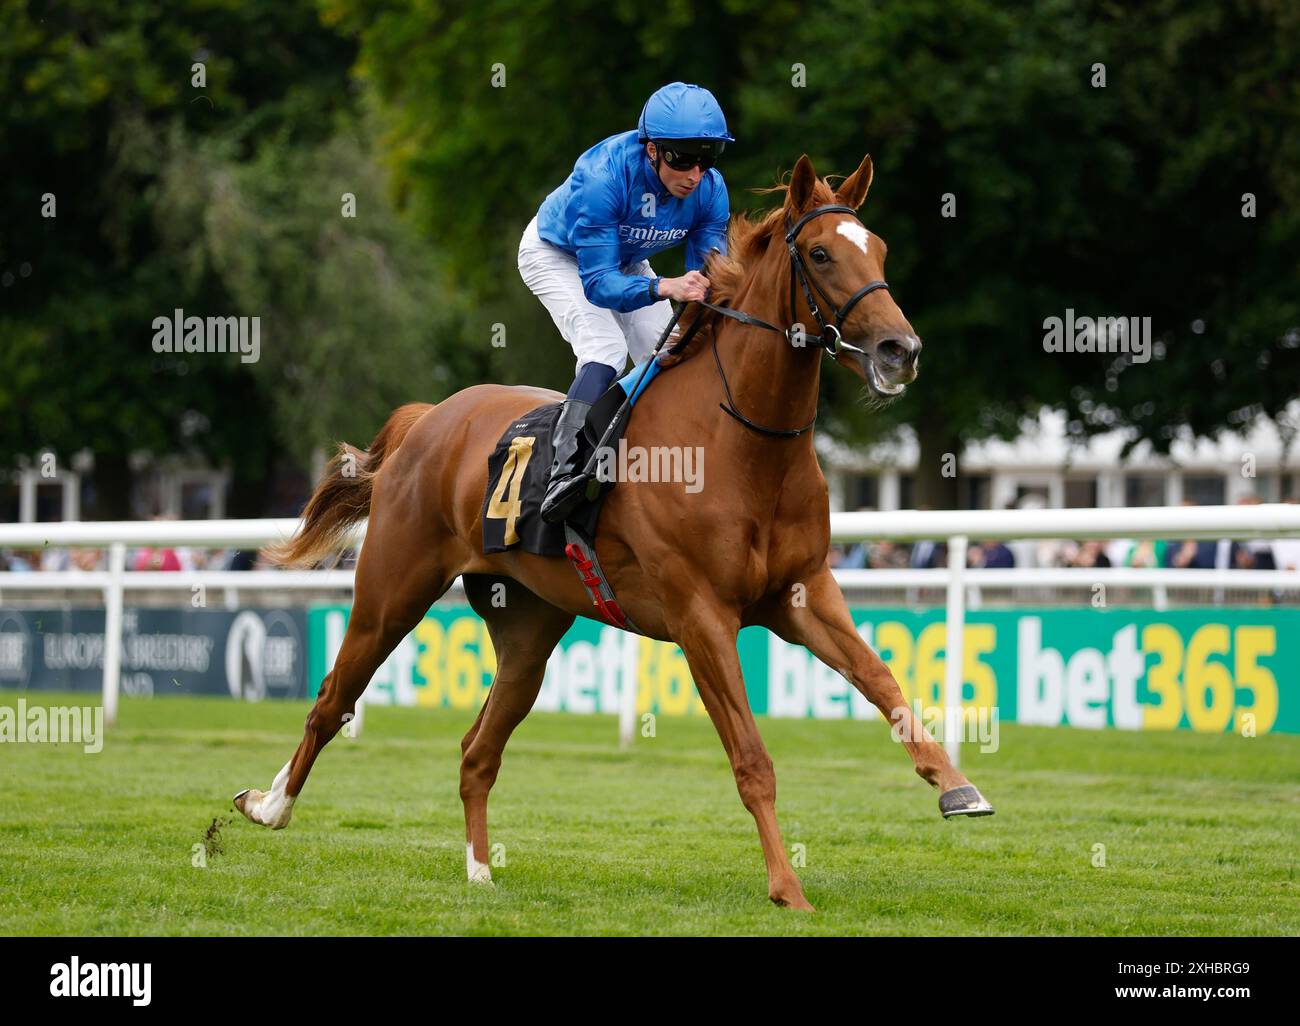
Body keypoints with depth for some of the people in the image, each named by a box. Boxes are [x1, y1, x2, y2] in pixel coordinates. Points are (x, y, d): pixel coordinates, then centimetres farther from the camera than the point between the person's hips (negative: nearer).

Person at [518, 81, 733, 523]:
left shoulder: (710, 189, -26)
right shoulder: (603, 177, -42)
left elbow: (708, 274, -19)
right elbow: (597, 282, -43)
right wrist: (665, 288, -60)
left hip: (625, 261, 6)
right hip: (557, 253, -6)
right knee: (605, 347, -28)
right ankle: (566, 468, -35)